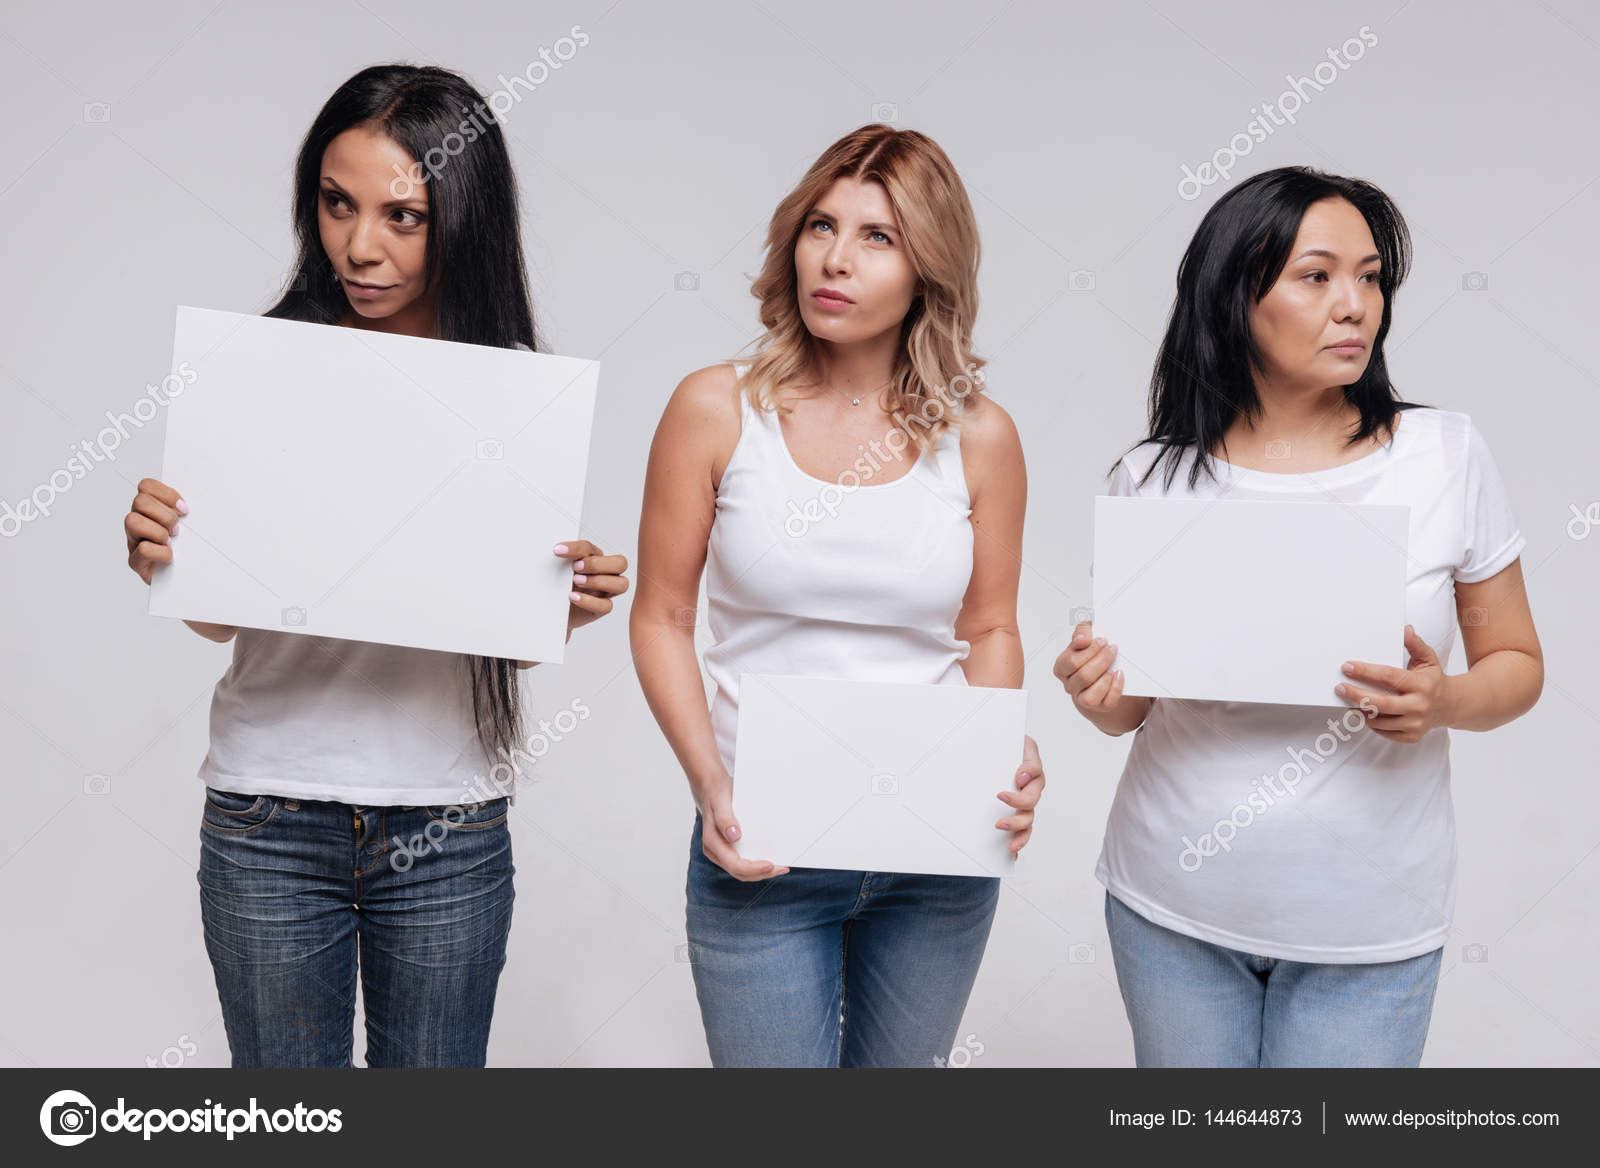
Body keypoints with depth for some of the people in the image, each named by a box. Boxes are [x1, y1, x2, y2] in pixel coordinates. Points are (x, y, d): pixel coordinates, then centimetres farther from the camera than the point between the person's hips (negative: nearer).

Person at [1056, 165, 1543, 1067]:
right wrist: (1098, 694, -17)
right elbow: (1132, 709, 6)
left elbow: (1517, 663, 2)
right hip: (1174, 906, 1)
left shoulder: (1446, 453, -5)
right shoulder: (1155, 477, -3)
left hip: (1366, 929, -1)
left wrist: (1442, 702, -19)